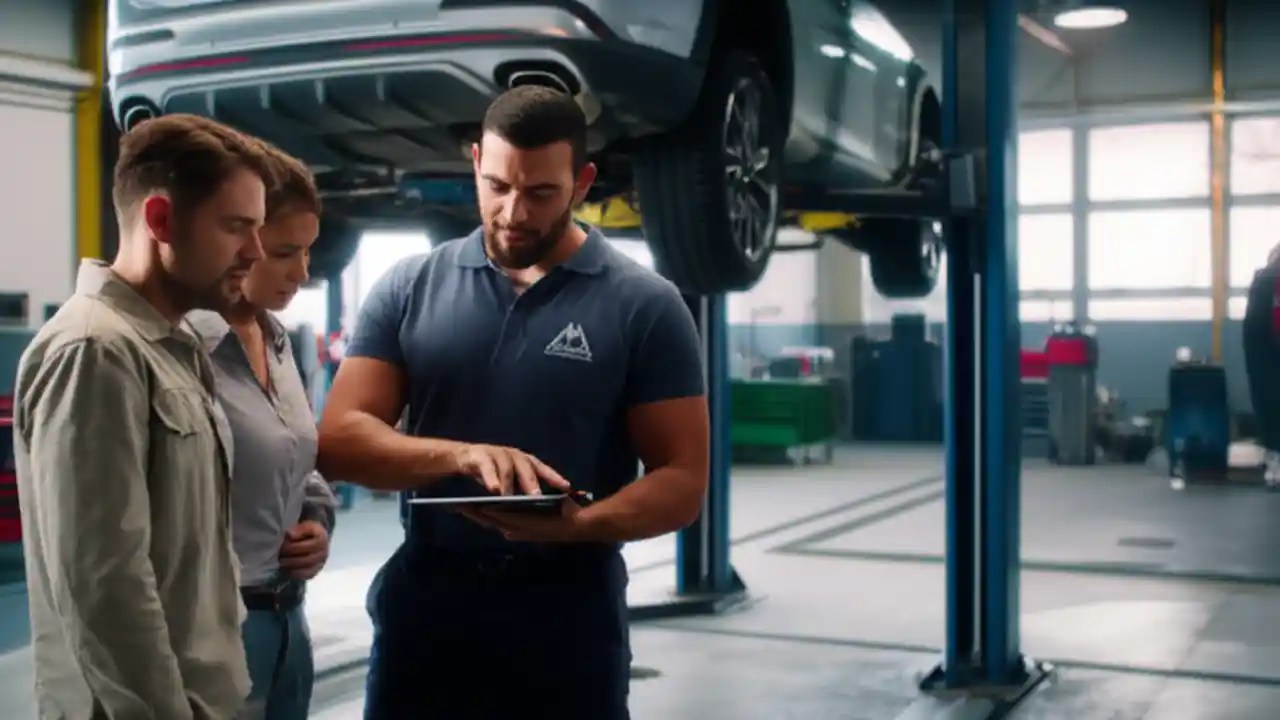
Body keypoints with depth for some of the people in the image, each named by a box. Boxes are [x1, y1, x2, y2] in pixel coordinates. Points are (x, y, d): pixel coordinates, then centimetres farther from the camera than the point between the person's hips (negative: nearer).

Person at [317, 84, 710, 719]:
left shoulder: (645, 307, -4)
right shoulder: (409, 288, 3)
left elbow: (682, 481, -4)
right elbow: (337, 439, -2)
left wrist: (578, 524, -24)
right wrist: (461, 454, -20)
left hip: (571, 618, -2)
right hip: (424, 609, 2)